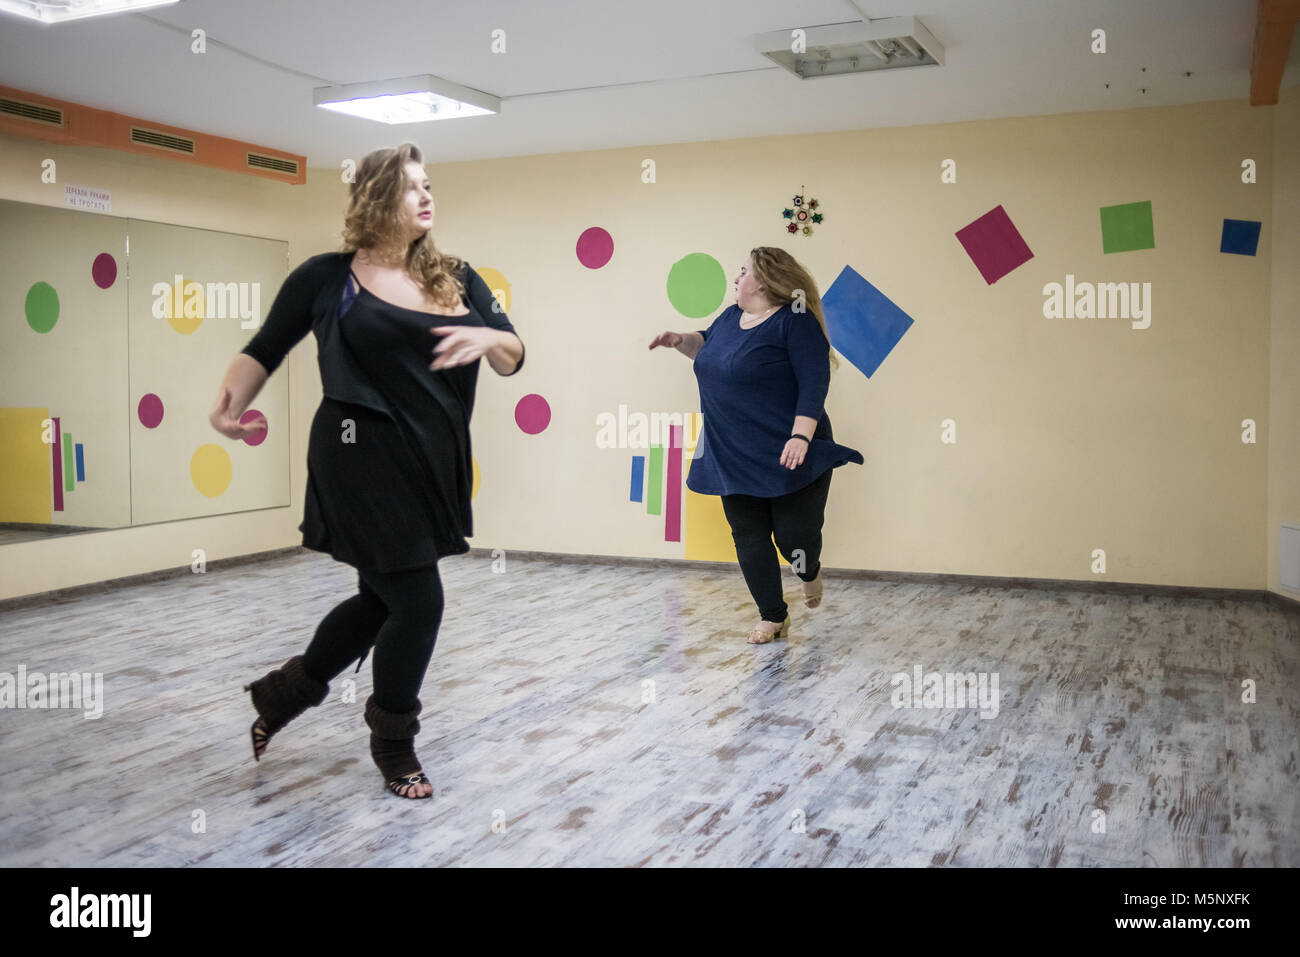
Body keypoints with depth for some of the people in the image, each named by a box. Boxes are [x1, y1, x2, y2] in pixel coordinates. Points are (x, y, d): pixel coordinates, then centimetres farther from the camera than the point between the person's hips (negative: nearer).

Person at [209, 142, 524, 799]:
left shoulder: (456, 279, 9)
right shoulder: (328, 277, -1)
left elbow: (513, 357, 5)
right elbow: (265, 349, 3)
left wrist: (488, 337, -17)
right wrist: (230, 405, -14)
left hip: (432, 466, 6)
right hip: (363, 458, -6)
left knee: (383, 598, 15)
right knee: (417, 600, -5)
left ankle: (284, 692, 41)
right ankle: (393, 745, 21)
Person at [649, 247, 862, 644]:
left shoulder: (795, 322, -14)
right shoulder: (731, 317, 10)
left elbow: (814, 382, -20)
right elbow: (706, 344, 30)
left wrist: (801, 436, -28)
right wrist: (680, 340, 9)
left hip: (787, 456, -7)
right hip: (734, 457, 7)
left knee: (794, 537, -2)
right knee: (748, 537, 7)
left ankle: (810, 571, 35)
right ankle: (773, 616, 22)